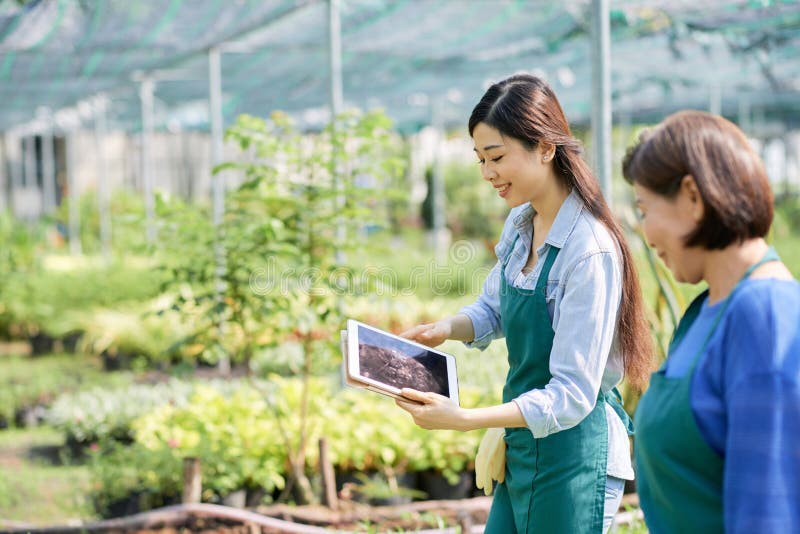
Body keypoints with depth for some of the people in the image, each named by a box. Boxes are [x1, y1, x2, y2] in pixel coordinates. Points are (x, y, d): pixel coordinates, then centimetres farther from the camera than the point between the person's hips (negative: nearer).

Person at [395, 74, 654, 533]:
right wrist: (445, 330, -1)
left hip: (574, 457, -8)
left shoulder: (590, 251, -22)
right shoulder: (521, 223, 3)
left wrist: (462, 420, -29)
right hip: (523, 451, 8)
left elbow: (571, 397, -23)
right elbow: (493, 310, 21)